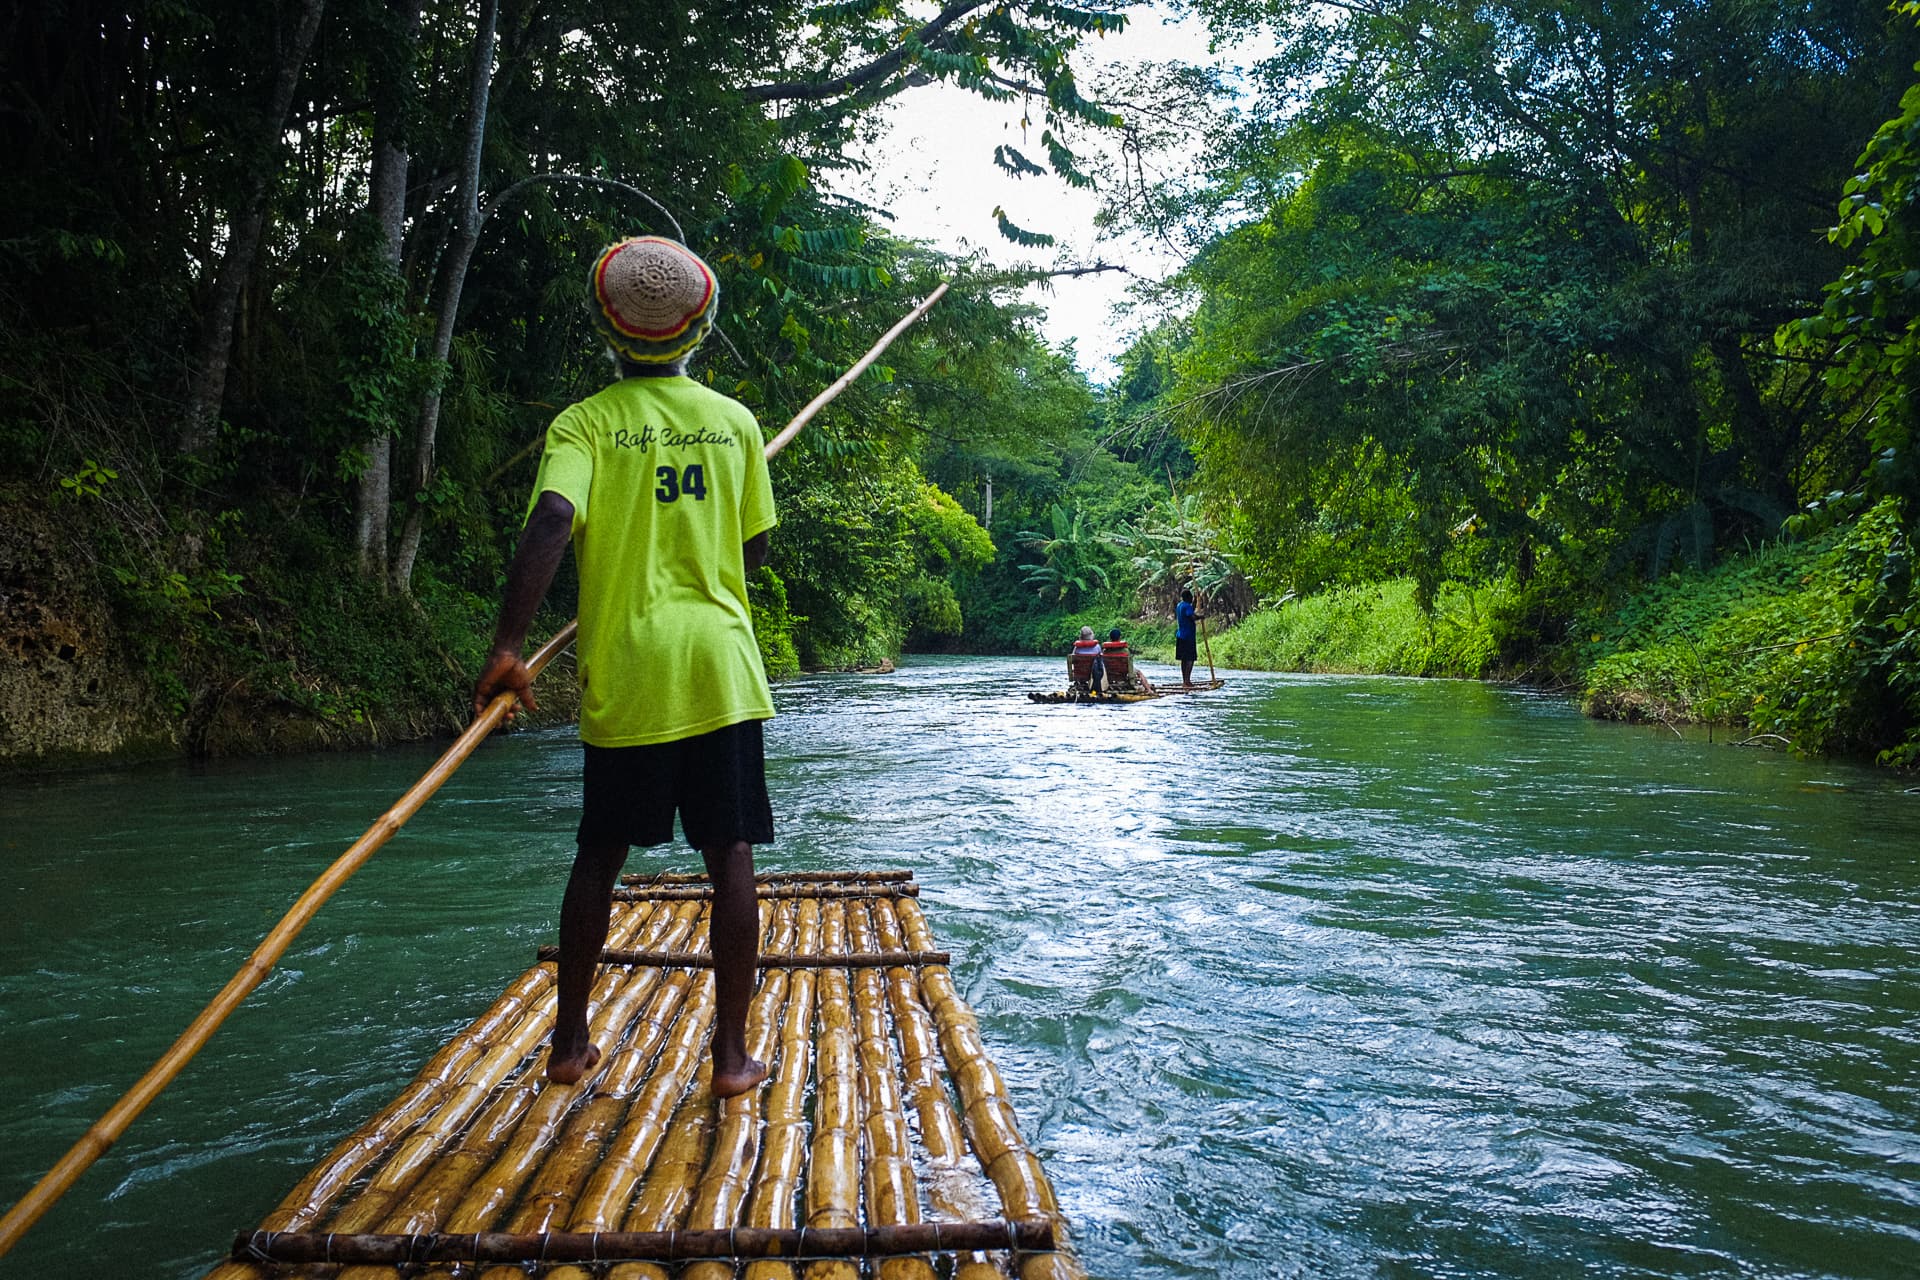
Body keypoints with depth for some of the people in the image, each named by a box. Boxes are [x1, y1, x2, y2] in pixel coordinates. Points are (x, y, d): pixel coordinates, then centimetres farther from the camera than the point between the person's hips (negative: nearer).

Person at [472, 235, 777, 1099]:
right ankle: (733, 1053, 7)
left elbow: (551, 522, -18)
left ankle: (570, 1042, 23)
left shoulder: (584, 424, -1)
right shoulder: (735, 422, 7)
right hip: (720, 666, 1)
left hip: (624, 671, 0)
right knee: (731, 858, 4)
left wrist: (508, 647, -22)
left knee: (599, 858, 13)